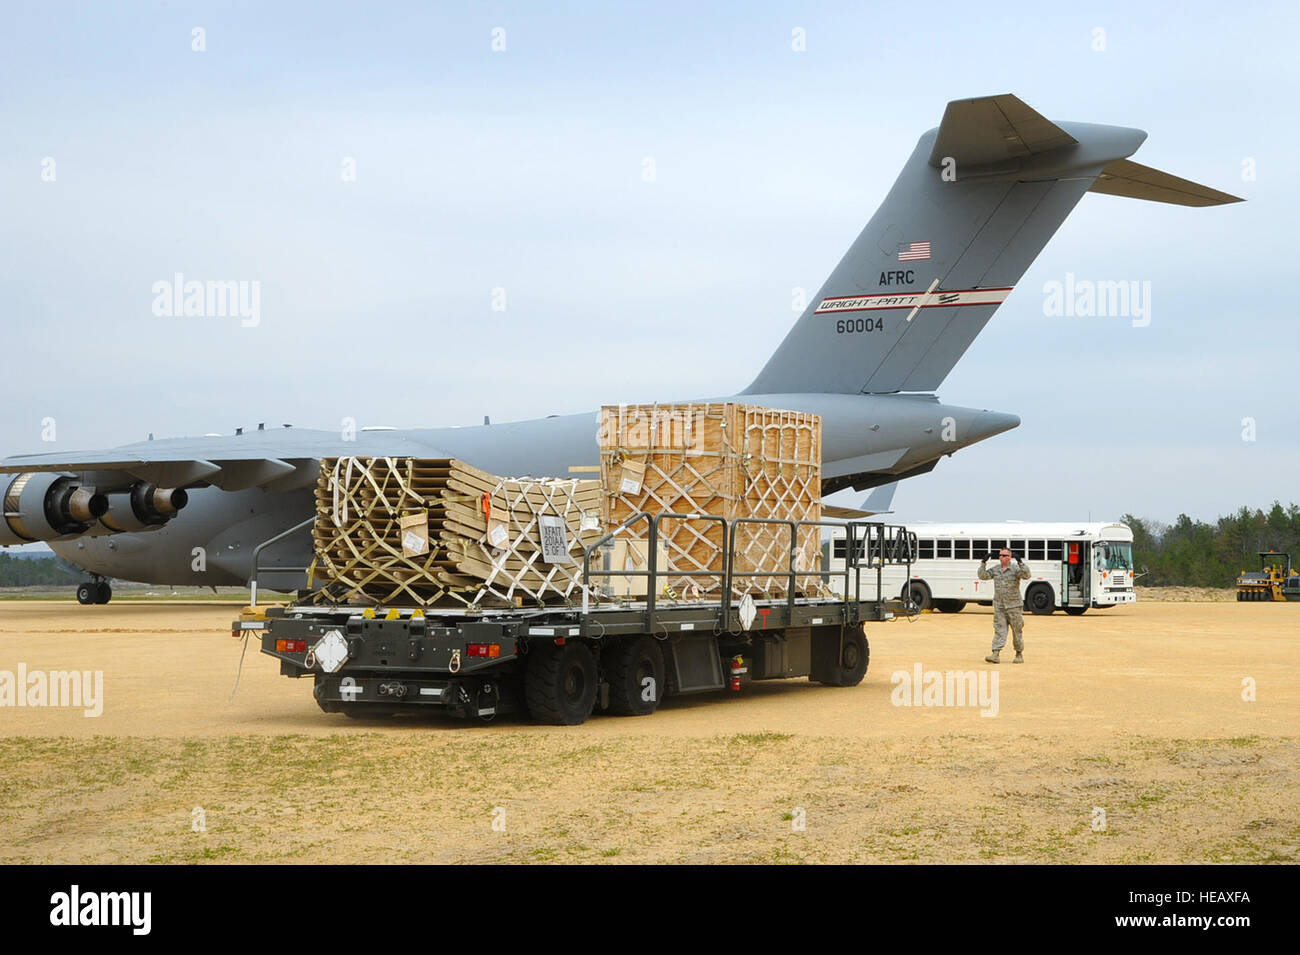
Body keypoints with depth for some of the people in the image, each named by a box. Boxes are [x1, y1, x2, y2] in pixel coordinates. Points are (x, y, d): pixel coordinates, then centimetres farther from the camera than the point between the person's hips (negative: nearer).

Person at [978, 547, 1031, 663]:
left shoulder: (1016, 569, -5)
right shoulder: (995, 570, 8)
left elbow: (1026, 576, -20)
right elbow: (983, 576, 3)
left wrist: (1020, 562, -31)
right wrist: (983, 563, -8)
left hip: (1013, 606, -3)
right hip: (999, 606, 3)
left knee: (1017, 631, 5)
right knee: (999, 630, -3)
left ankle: (1019, 654, 18)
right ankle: (996, 654, -9)